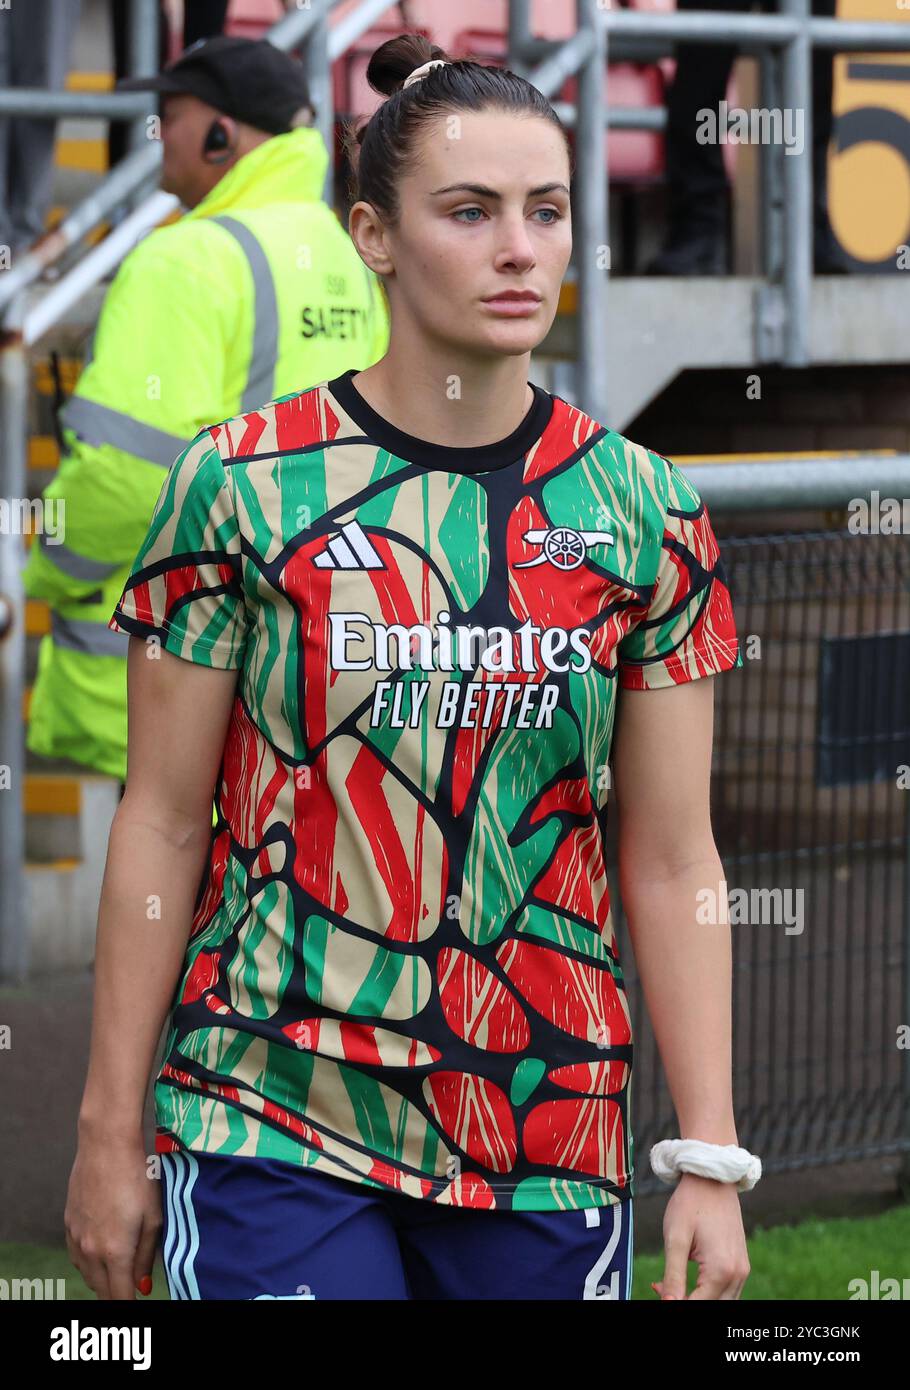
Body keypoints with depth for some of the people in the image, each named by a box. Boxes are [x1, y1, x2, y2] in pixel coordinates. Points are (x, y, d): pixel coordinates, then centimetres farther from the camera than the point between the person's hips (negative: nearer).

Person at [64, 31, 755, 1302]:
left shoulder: (643, 511, 4)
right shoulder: (243, 484, -2)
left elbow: (672, 865, 5)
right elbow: (160, 824, 1)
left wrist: (709, 1161, 1)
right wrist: (110, 1131, 1)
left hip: (550, 1140, 2)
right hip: (273, 1126, -2)